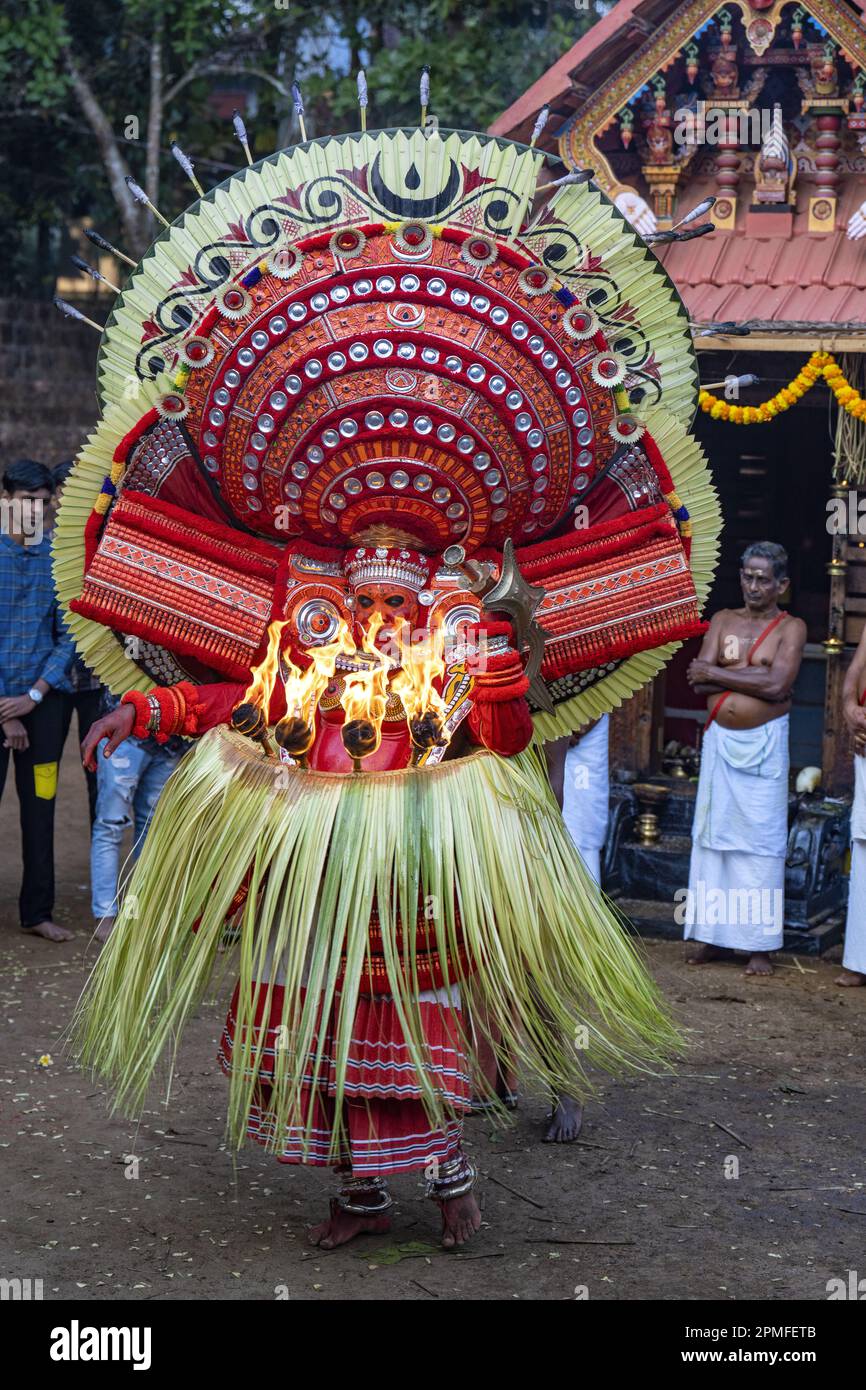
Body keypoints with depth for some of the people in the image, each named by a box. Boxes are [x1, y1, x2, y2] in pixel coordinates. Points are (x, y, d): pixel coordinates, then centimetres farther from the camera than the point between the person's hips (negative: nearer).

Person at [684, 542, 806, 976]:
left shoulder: (791, 628, -1)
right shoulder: (723, 620, 10)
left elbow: (777, 686, -17)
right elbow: (698, 680, -3)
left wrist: (719, 673, -11)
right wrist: (753, 674, -12)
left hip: (763, 745, -4)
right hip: (719, 740, 4)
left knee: (760, 840, -3)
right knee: (712, 834, 6)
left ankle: (760, 944, 1)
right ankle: (714, 936, 14)